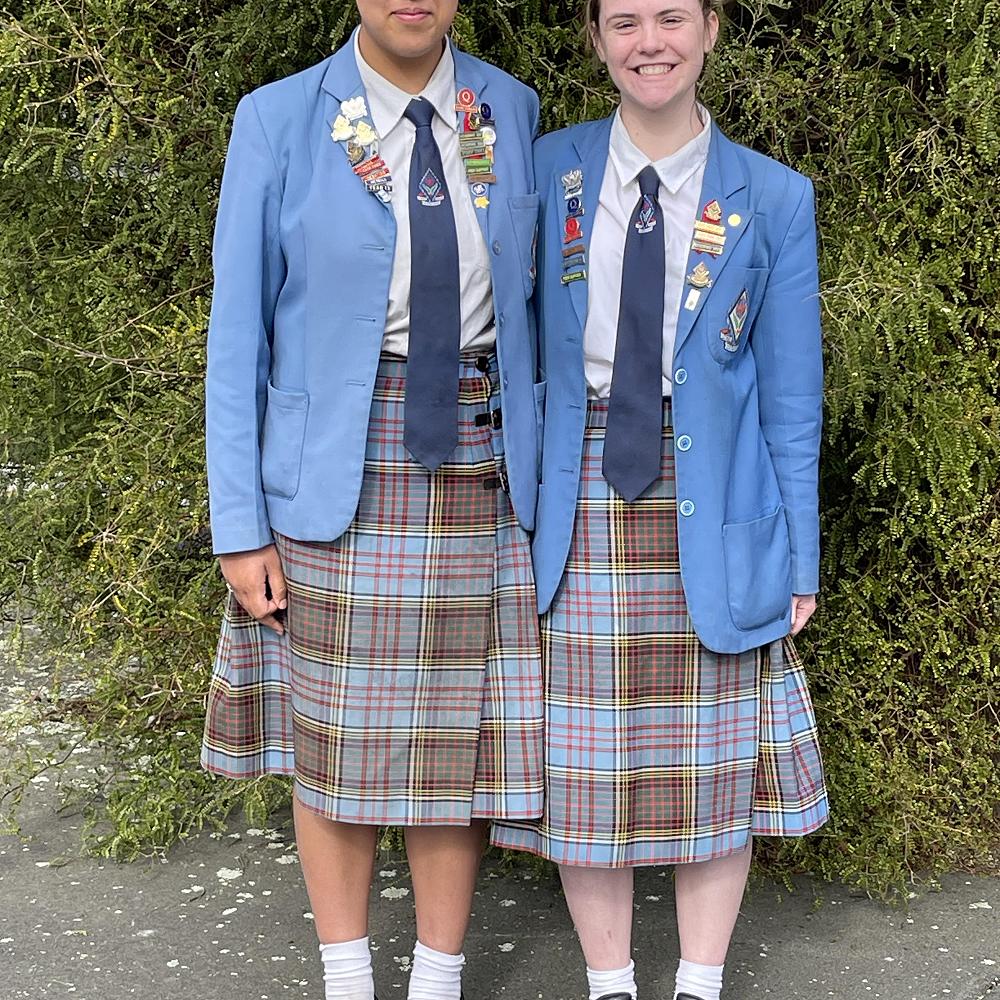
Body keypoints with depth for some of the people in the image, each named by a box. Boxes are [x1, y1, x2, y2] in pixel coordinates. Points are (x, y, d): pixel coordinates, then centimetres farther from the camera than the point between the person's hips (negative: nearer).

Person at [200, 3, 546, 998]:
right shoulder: (278, 121, -4)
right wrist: (239, 526, -6)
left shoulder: (509, 110, 4)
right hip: (335, 473, -2)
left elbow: (527, 296, 10)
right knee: (332, 738, 8)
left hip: (480, 460, 2)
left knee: (454, 735, 8)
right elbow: (238, 331, -3)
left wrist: (540, 468, 4)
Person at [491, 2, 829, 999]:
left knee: (715, 761, 9)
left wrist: (801, 558, 2)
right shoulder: (546, 171, 3)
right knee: (584, 764, 7)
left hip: (711, 508, 0)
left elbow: (789, 391, 3)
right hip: (578, 498, 1)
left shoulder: (772, 198, 1)